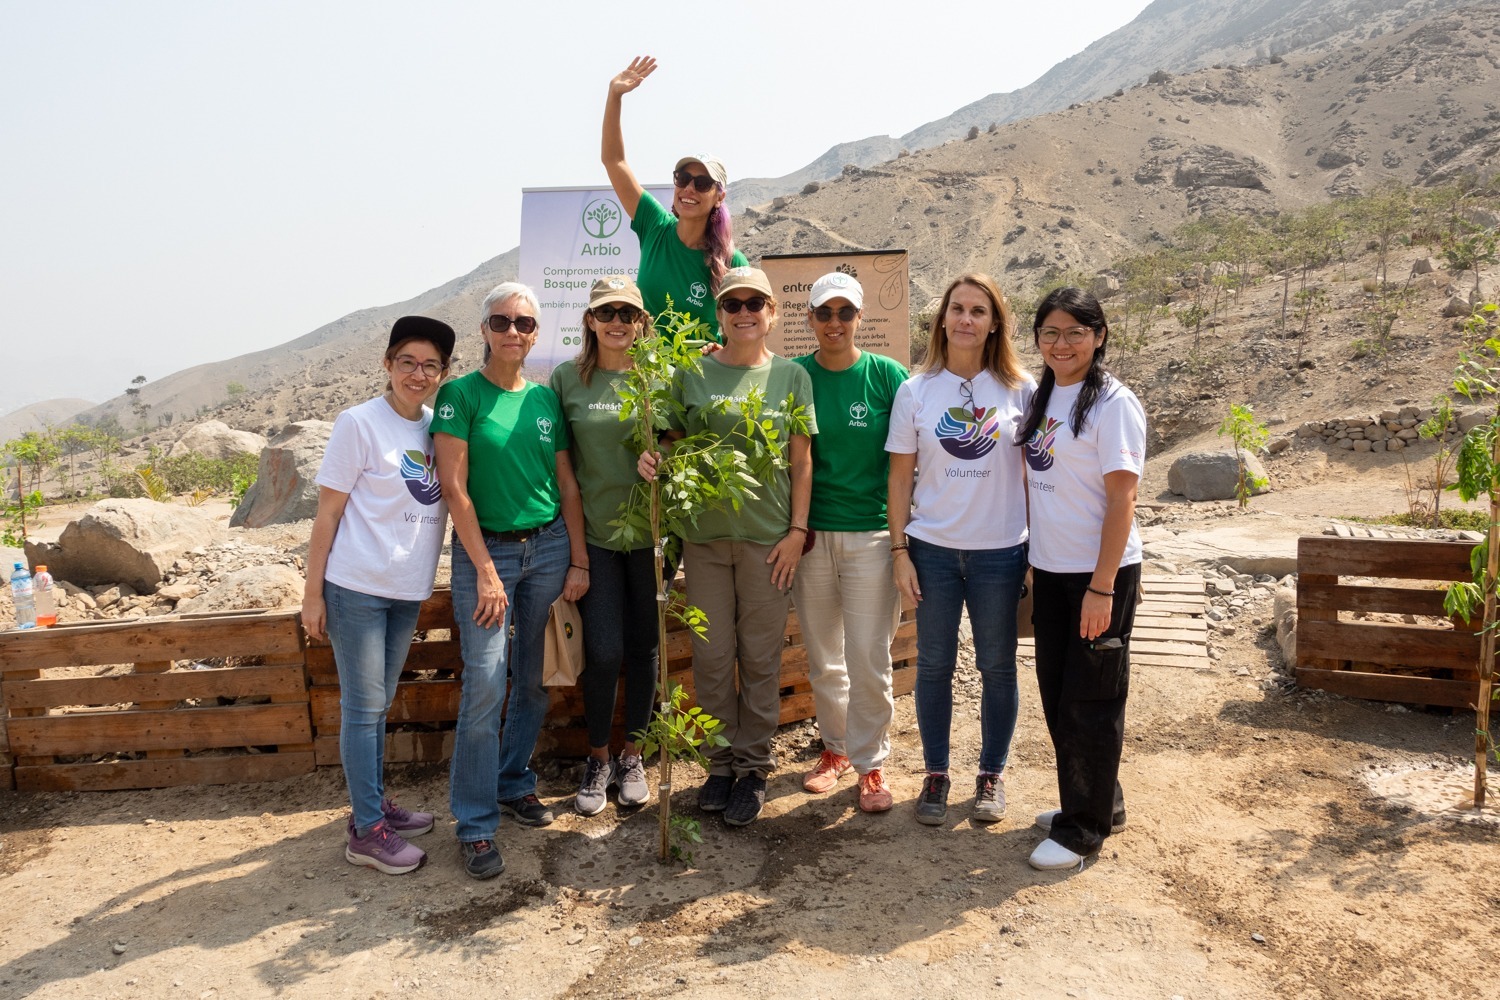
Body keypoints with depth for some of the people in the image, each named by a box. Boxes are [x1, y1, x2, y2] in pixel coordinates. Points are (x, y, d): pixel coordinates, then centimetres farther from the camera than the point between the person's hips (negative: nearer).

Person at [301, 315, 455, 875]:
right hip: (357, 587, -5)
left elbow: (450, 498, 16)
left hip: (408, 591, 6)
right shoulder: (359, 424, -10)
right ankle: (366, 831, 11)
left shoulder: (438, 426, 6)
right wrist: (313, 593, -9)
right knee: (363, 707, 1)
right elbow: (327, 514, -8)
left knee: (377, 704, 18)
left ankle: (374, 804, 31)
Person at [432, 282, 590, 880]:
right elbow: (454, 487, -10)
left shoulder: (545, 399, 7)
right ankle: (476, 824, 3)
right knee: (485, 686, -8)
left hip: (549, 547, 5)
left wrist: (579, 560, 4)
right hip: (484, 549, -4)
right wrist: (486, 571, -13)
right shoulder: (461, 394, -6)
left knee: (533, 680, 11)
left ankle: (515, 783, 31)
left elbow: (567, 485, 9)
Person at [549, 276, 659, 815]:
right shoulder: (567, 378, 1)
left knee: (643, 646, 9)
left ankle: (632, 755, 28)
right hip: (593, 532, -1)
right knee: (603, 651, -3)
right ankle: (597, 759, 20)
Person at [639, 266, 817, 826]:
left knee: (760, 657, 6)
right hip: (704, 534, 1)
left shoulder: (791, 376, 4)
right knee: (711, 655, 7)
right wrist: (651, 459, -14)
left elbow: (801, 460, 4)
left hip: (768, 538, -1)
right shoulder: (693, 373, 5)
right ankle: (721, 762, 23)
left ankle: (753, 767, 20)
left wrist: (797, 531, -2)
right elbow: (673, 442, 9)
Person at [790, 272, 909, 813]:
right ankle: (835, 748, 31)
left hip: (871, 534, -2)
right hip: (810, 533, 2)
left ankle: (870, 764, 16)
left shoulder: (887, 374, -3)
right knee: (822, 657, 13)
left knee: (869, 659, 0)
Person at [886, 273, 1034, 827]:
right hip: (933, 547, 0)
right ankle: (935, 774, 25)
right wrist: (900, 550, -3)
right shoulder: (916, 390, 0)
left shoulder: (1020, 390, 0)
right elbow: (901, 476, 2)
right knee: (934, 664, 9)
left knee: (997, 665, 10)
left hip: (1000, 550, 0)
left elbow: (1035, 473, 3)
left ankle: (992, 774, 27)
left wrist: (1037, 549, -1)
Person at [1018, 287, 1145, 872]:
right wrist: (1032, 560, 11)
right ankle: (1097, 803, 33)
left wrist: (1102, 586, -19)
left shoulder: (1112, 404, -13)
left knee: (1090, 701, 3)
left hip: (1100, 573, -8)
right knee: (1057, 692, 15)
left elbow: (1121, 500, -16)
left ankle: (1084, 829, 17)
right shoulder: (1044, 396, 10)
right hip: (1051, 570, 8)